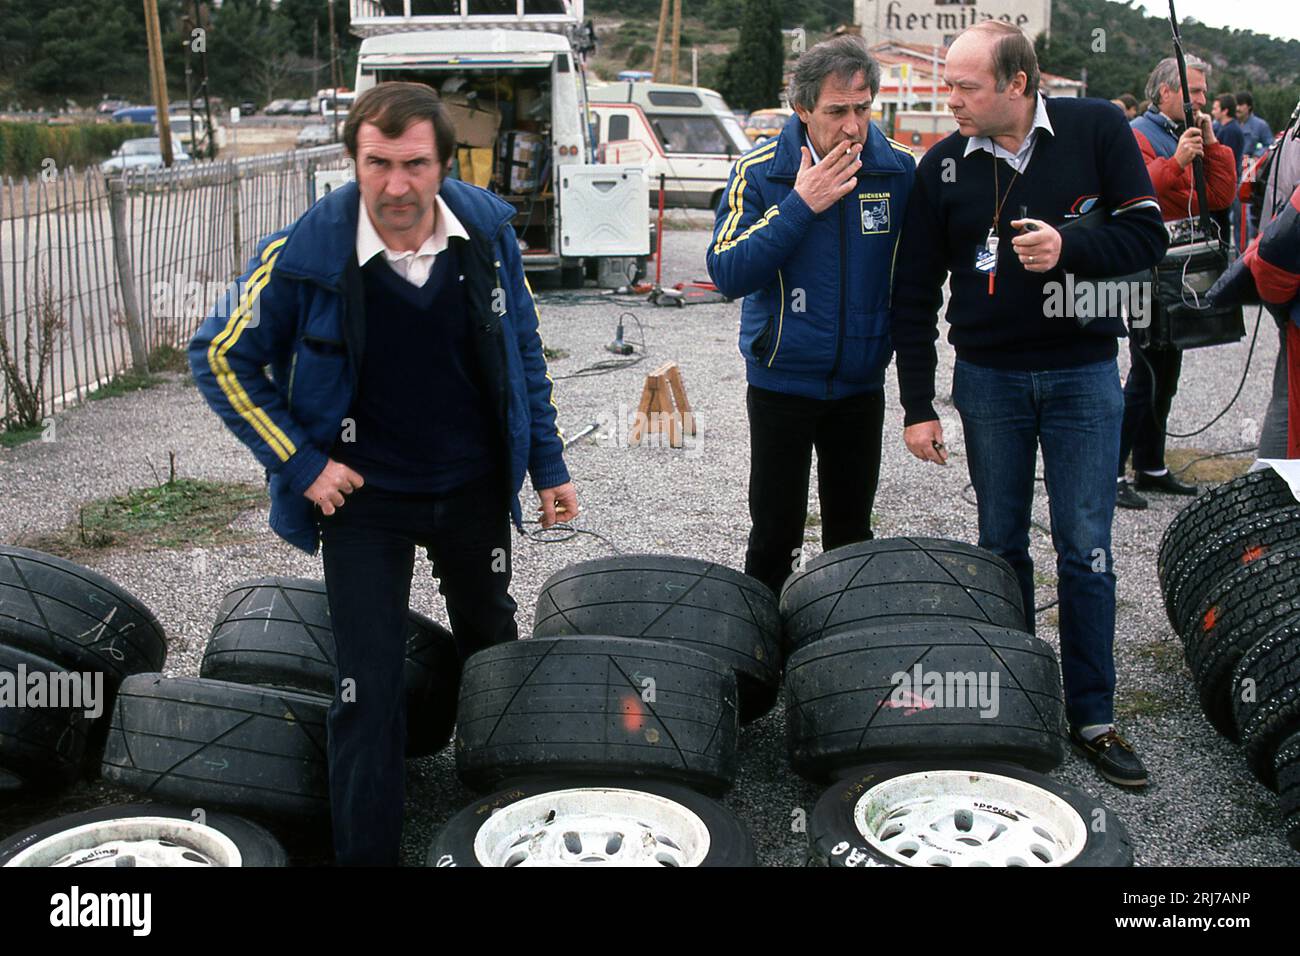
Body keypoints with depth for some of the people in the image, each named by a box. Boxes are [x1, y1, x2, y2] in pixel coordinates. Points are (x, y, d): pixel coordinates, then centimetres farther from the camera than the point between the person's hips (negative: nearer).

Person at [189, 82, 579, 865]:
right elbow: (221, 358, -7)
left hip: (475, 486, 4)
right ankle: (366, 851, 14)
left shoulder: (488, 228, -10)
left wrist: (548, 464, 5)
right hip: (364, 498, -3)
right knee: (369, 687, -4)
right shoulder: (305, 254, -19)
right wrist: (301, 462, -12)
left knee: (493, 649, 23)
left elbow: (524, 349, 3)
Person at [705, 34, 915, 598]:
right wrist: (800, 206, -21)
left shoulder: (899, 171, -3)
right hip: (782, 381, -2)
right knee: (775, 533, 3)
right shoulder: (760, 172, -9)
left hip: (862, 383, 2)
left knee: (852, 533, 13)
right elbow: (726, 272, -17)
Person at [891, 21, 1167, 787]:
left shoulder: (1097, 130, -6)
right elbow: (916, 294, 1)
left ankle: (1093, 715, 13)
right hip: (989, 380, 2)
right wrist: (918, 406, -2)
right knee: (1001, 543, 10)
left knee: (1086, 549, 2)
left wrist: (1069, 246, -24)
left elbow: (1147, 235, -5)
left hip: (1084, 374, -1)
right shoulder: (944, 166, -2)